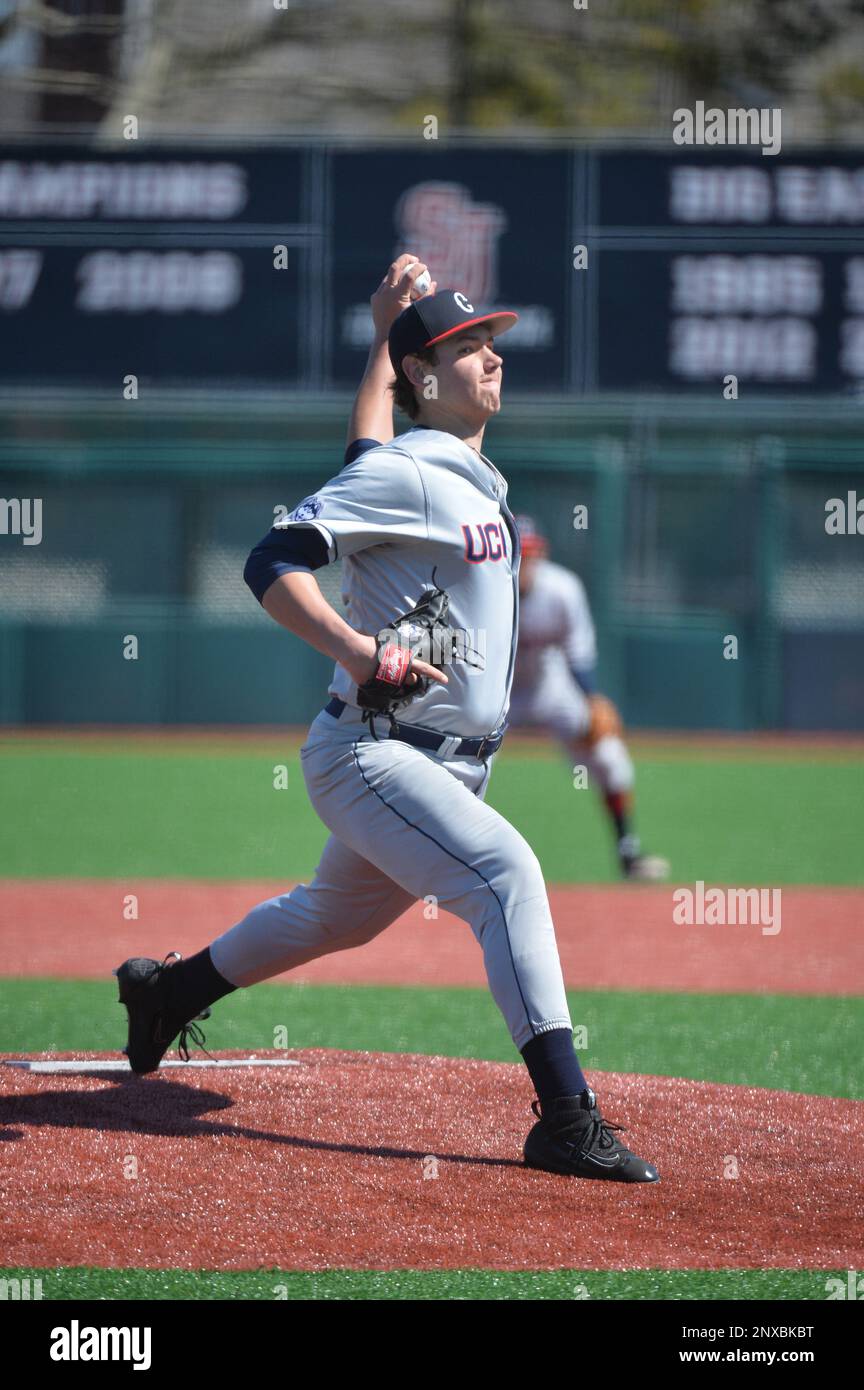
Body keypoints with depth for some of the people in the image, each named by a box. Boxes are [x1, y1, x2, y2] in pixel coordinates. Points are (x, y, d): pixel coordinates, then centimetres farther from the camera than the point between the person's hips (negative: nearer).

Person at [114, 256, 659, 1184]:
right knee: (506, 872, -25)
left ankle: (168, 992, 46)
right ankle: (566, 1117, -31)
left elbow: (363, 453, 31)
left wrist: (385, 329, 27)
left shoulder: (473, 472, 13)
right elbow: (273, 563, -21)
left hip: (450, 766, 10)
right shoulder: (404, 474, -14)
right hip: (372, 754, -10)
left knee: (340, 916, 24)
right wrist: (354, 646, -36)